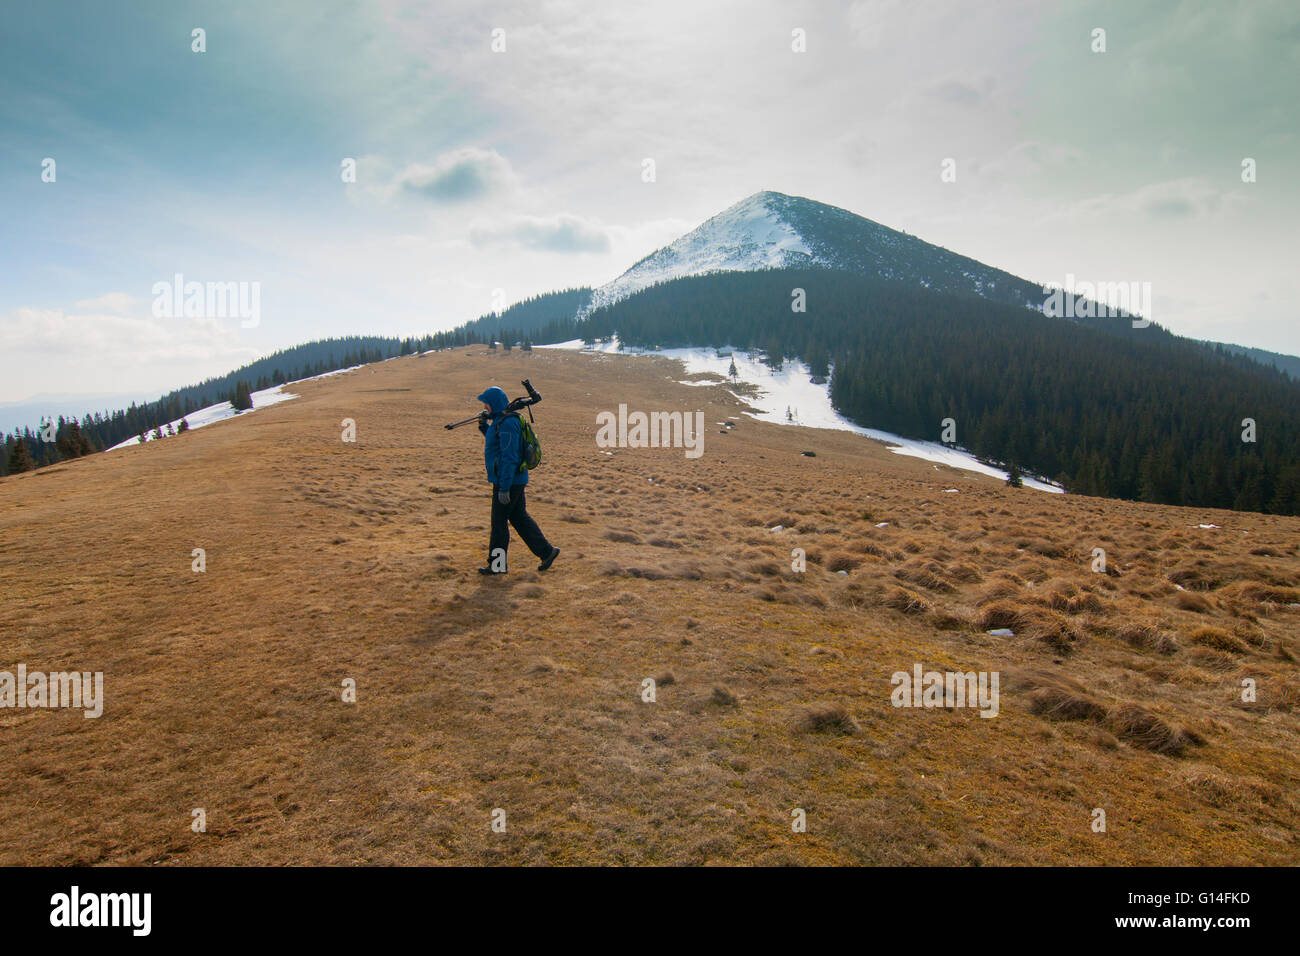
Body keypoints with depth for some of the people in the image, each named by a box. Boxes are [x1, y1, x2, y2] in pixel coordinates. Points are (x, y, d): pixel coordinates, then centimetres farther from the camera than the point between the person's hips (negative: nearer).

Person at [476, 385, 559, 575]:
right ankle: (547, 551, 19)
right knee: (520, 518, 15)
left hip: (508, 481, -10)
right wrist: (484, 426, 11)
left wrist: (504, 488, -24)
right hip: (513, 480, 10)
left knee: (499, 521, 1)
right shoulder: (500, 420, 12)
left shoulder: (507, 424, -20)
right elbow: (496, 443, 28)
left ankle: (497, 565, 12)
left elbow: (509, 458, -24)